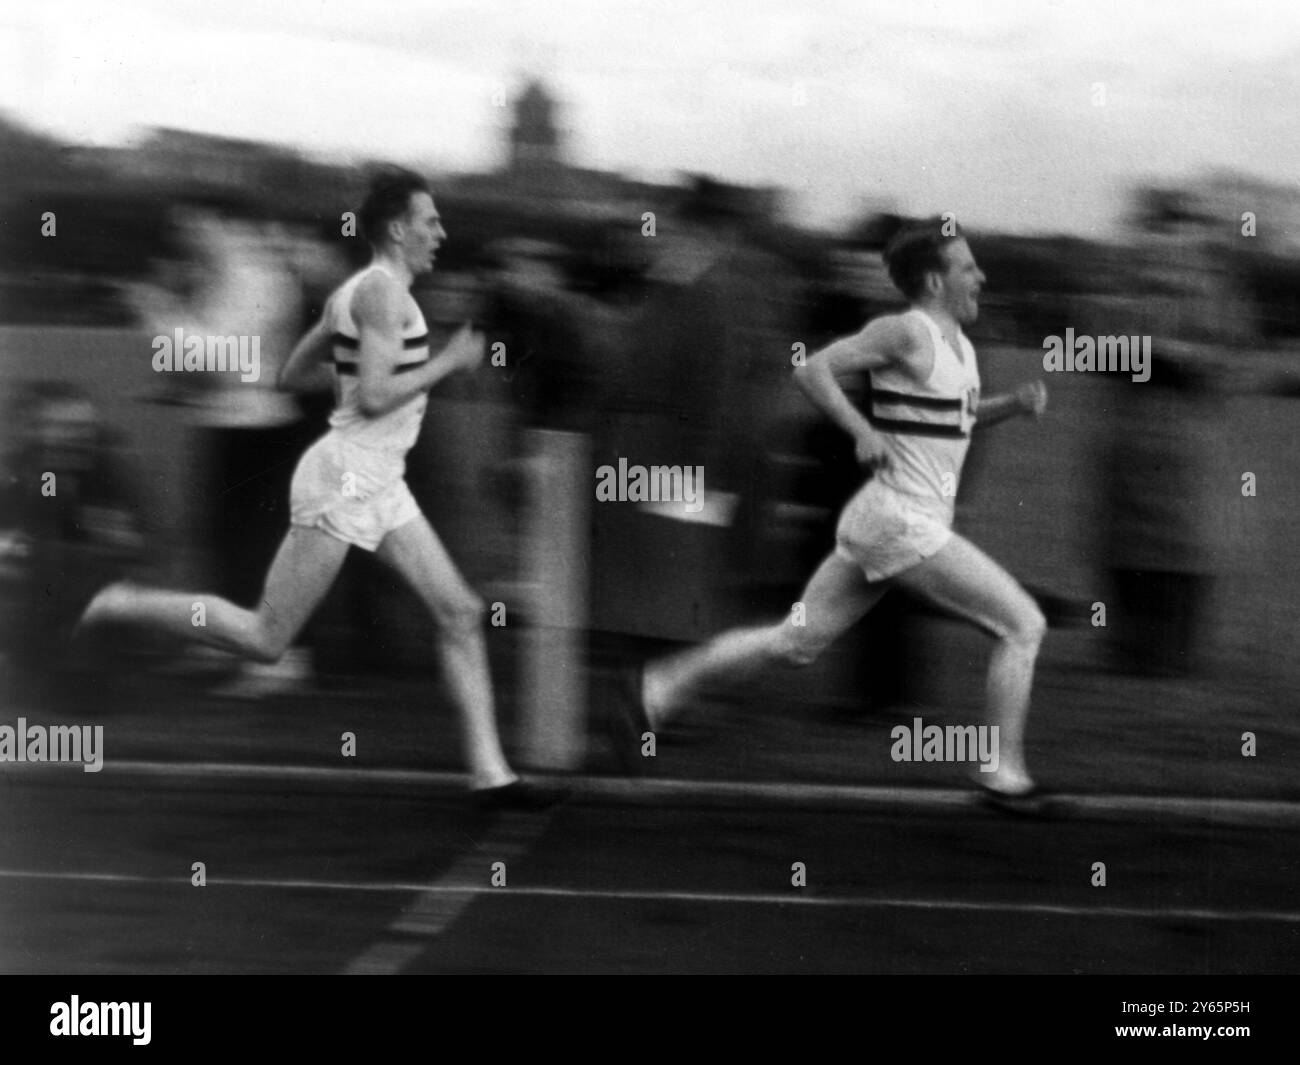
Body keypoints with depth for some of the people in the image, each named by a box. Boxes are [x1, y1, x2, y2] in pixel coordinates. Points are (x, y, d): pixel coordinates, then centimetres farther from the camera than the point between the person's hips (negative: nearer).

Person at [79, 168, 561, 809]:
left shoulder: (354, 292, 14)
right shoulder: (383, 290, -15)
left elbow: (291, 375, 20)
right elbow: (374, 398, -23)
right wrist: (447, 363, -13)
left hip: (378, 485, 10)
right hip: (346, 477, -10)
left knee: (461, 613, 4)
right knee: (265, 641, -3)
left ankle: (490, 774, 4)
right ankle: (124, 607, 12)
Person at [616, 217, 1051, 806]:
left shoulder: (954, 337, 13)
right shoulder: (905, 331, -14)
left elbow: (953, 414, 29)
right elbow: (811, 368, -16)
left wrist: (1014, 403, 12)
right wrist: (863, 431, -23)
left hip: (887, 523, 9)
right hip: (899, 524, -9)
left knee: (795, 640, 13)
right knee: (1024, 625, -6)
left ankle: (659, 687, 17)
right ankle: (1006, 771, -1)